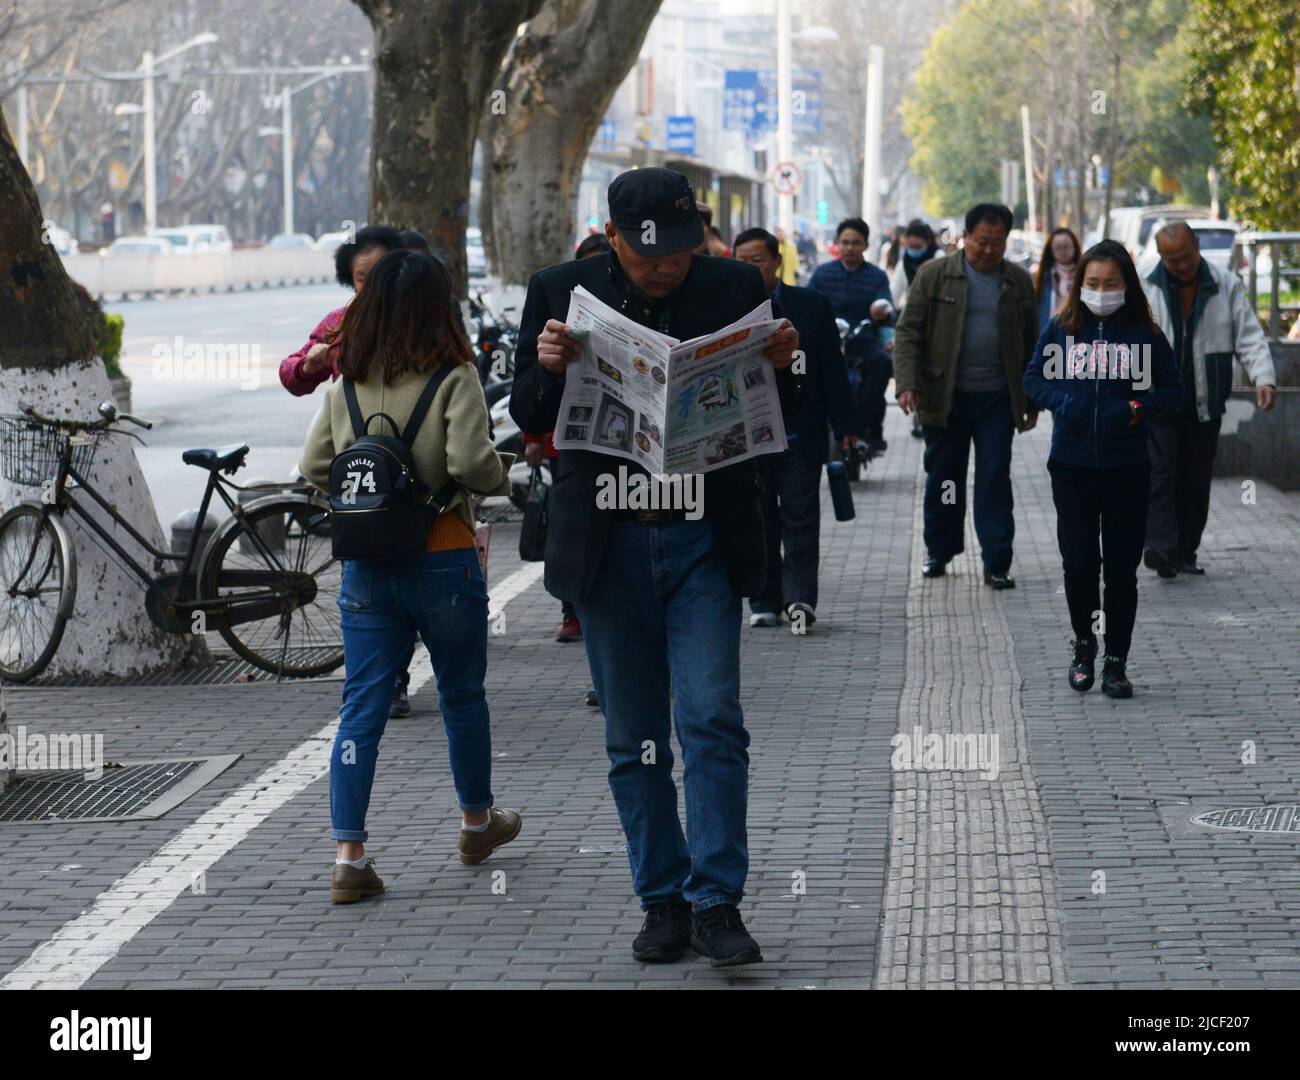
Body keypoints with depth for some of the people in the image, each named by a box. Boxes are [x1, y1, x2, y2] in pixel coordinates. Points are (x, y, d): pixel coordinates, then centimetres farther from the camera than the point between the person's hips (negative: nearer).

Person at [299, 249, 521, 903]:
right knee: (462, 696, 17)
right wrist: (504, 475, -1)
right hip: (442, 562, -3)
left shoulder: (345, 383, 2)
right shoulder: (453, 379, -11)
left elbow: (314, 466, 3)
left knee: (361, 708, 2)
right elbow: (471, 462, -22)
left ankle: (349, 857, -6)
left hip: (365, 568, 3)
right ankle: (477, 823, 35)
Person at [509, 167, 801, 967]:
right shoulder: (562, 293, 0)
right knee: (634, 741, 7)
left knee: (713, 720, -9)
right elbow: (529, 418, 3)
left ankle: (716, 901, -4)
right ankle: (663, 902, 16)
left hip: (705, 541, -1)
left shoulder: (735, 287, 0)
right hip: (608, 542, 1)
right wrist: (549, 368, -17)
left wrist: (781, 367, -15)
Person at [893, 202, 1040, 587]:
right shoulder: (935, 276, 0)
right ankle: (939, 552, 24)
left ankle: (997, 564, 0)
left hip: (998, 399, 1)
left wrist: (1033, 400, 12)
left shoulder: (1018, 281, 8)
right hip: (945, 397, -1)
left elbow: (1031, 342, 13)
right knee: (943, 479, 9)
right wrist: (907, 383, -14)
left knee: (995, 480, -2)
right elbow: (908, 332, -2)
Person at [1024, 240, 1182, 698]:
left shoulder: (1145, 334, 0)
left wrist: (1138, 409, -13)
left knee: (1121, 569, 3)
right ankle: (1083, 645, 25)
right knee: (1078, 563, 2)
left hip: (1127, 467, 0)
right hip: (1071, 465, 1)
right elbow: (1034, 377, 8)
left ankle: (1116, 661, 12)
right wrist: (1061, 401, -10)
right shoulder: (1061, 328, 2)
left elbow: (1171, 388, 4)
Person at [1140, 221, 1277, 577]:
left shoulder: (1226, 286, 5)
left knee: (1196, 480, 5)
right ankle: (1160, 546, -22)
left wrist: (1263, 378, -11)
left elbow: (1249, 336, 4)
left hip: (1205, 404, 2)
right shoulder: (1144, 288, 1)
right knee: (1159, 473, -14)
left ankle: (1185, 552, 13)